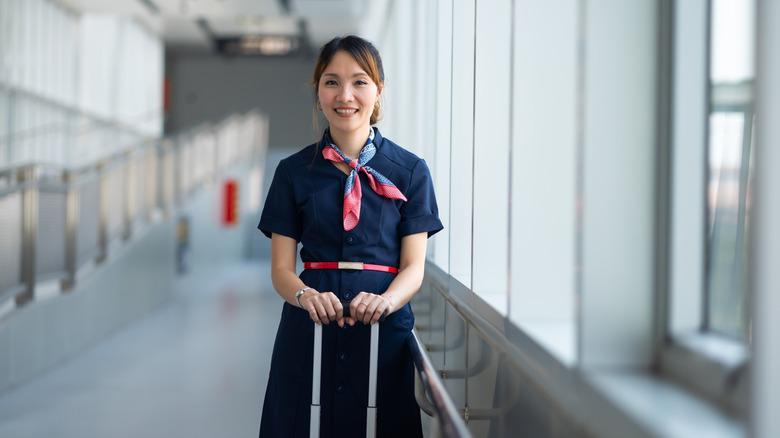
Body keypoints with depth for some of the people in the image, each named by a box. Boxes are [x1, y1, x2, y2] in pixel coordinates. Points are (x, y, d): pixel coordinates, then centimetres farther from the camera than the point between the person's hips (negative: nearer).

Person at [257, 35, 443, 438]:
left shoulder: (410, 171, 5)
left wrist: (386, 299, -22)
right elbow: (281, 268, 2)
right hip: (309, 331, 1)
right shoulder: (293, 171, 7)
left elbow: (413, 266, 0)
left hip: (384, 330, 0)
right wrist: (307, 295, -20)